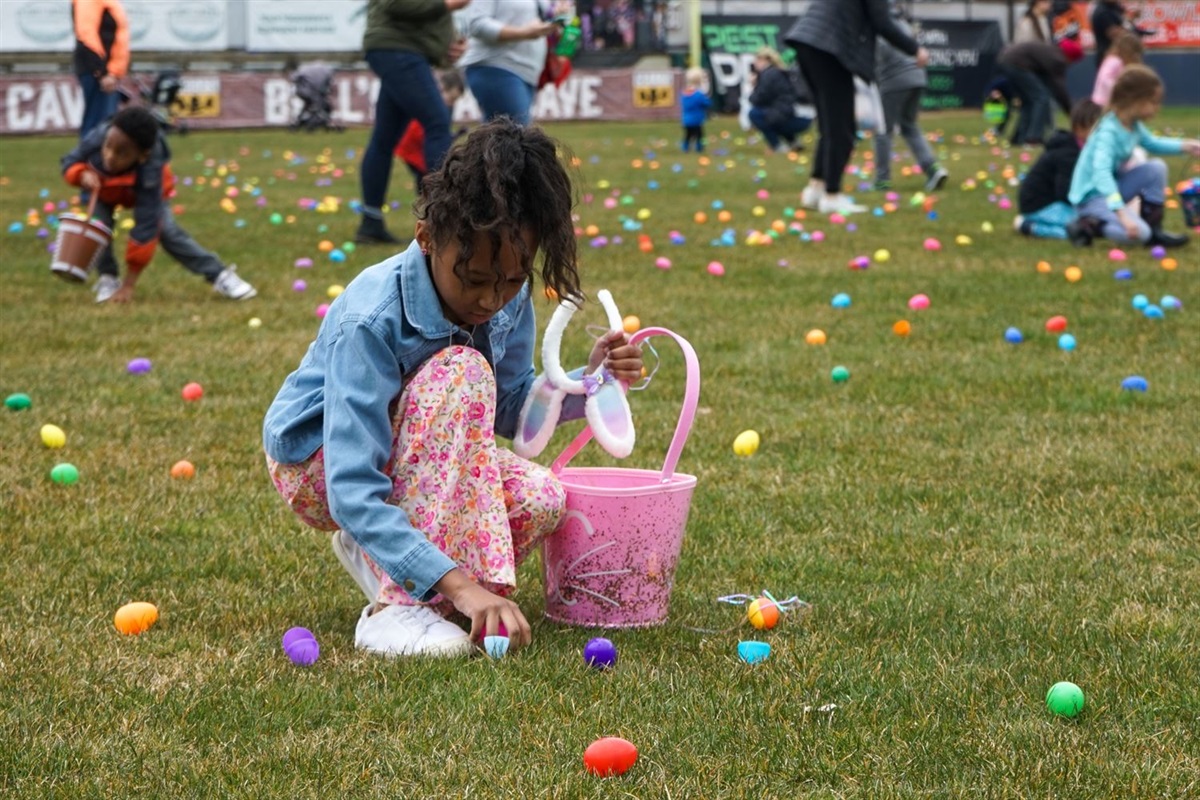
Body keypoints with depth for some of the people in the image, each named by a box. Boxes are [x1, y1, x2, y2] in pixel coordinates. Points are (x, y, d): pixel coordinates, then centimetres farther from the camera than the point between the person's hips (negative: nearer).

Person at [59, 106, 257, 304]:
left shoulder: (150, 175, -47)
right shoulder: (97, 138, -43)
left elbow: (144, 230, -44)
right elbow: (70, 161, -20)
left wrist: (129, 285, -43)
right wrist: (82, 175, -47)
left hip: (144, 192, -3)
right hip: (102, 190, 3)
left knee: (167, 231, -14)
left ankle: (219, 276, -2)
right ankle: (108, 279, 0)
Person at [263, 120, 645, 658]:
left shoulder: (510, 298, -14)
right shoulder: (371, 318, -35)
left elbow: (507, 410, 3)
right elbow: (353, 491, -40)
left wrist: (588, 382, -18)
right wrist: (458, 585, -50)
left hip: (412, 460, 6)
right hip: (318, 467, -6)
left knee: (542, 499, -22)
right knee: (462, 371, -32)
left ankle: (376, 554, 3)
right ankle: (398, 603, -34)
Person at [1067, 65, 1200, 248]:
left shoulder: (1134, 126, 1)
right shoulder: (1109, 132, -28)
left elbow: (1151, 143, 24)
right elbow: (1101, 173, -39)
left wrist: (1184, 146, 9)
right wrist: (1121, 212, -48)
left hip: (1113, 186, 9)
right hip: (1092, 197, -9)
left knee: (1156, 168, -4)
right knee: (1138, 232, -26)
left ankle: (1153, 230, 2)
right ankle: (1087, 226, -9)